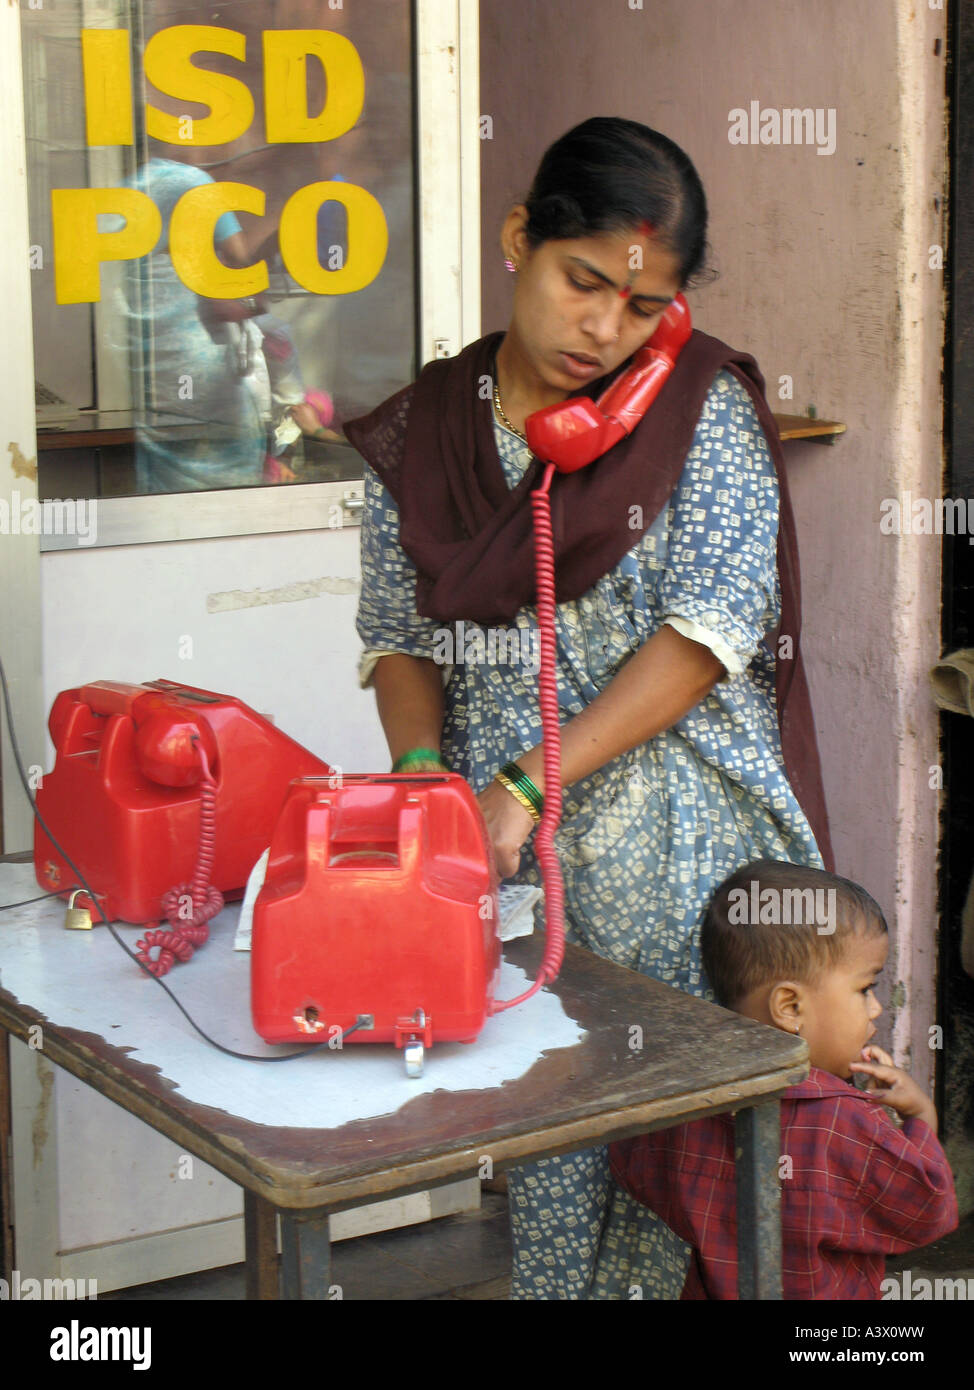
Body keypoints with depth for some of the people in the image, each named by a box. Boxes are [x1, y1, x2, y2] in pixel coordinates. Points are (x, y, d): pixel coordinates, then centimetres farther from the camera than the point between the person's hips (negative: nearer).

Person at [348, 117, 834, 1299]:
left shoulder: (704, 405, -2)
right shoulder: (421, 433, 7)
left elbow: (714, 627, -10)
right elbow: (398, 637, 13)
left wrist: (527, 785, -16)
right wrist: (422, 766, -8)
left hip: (677, 846, -2)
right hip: (504, 844, 2)